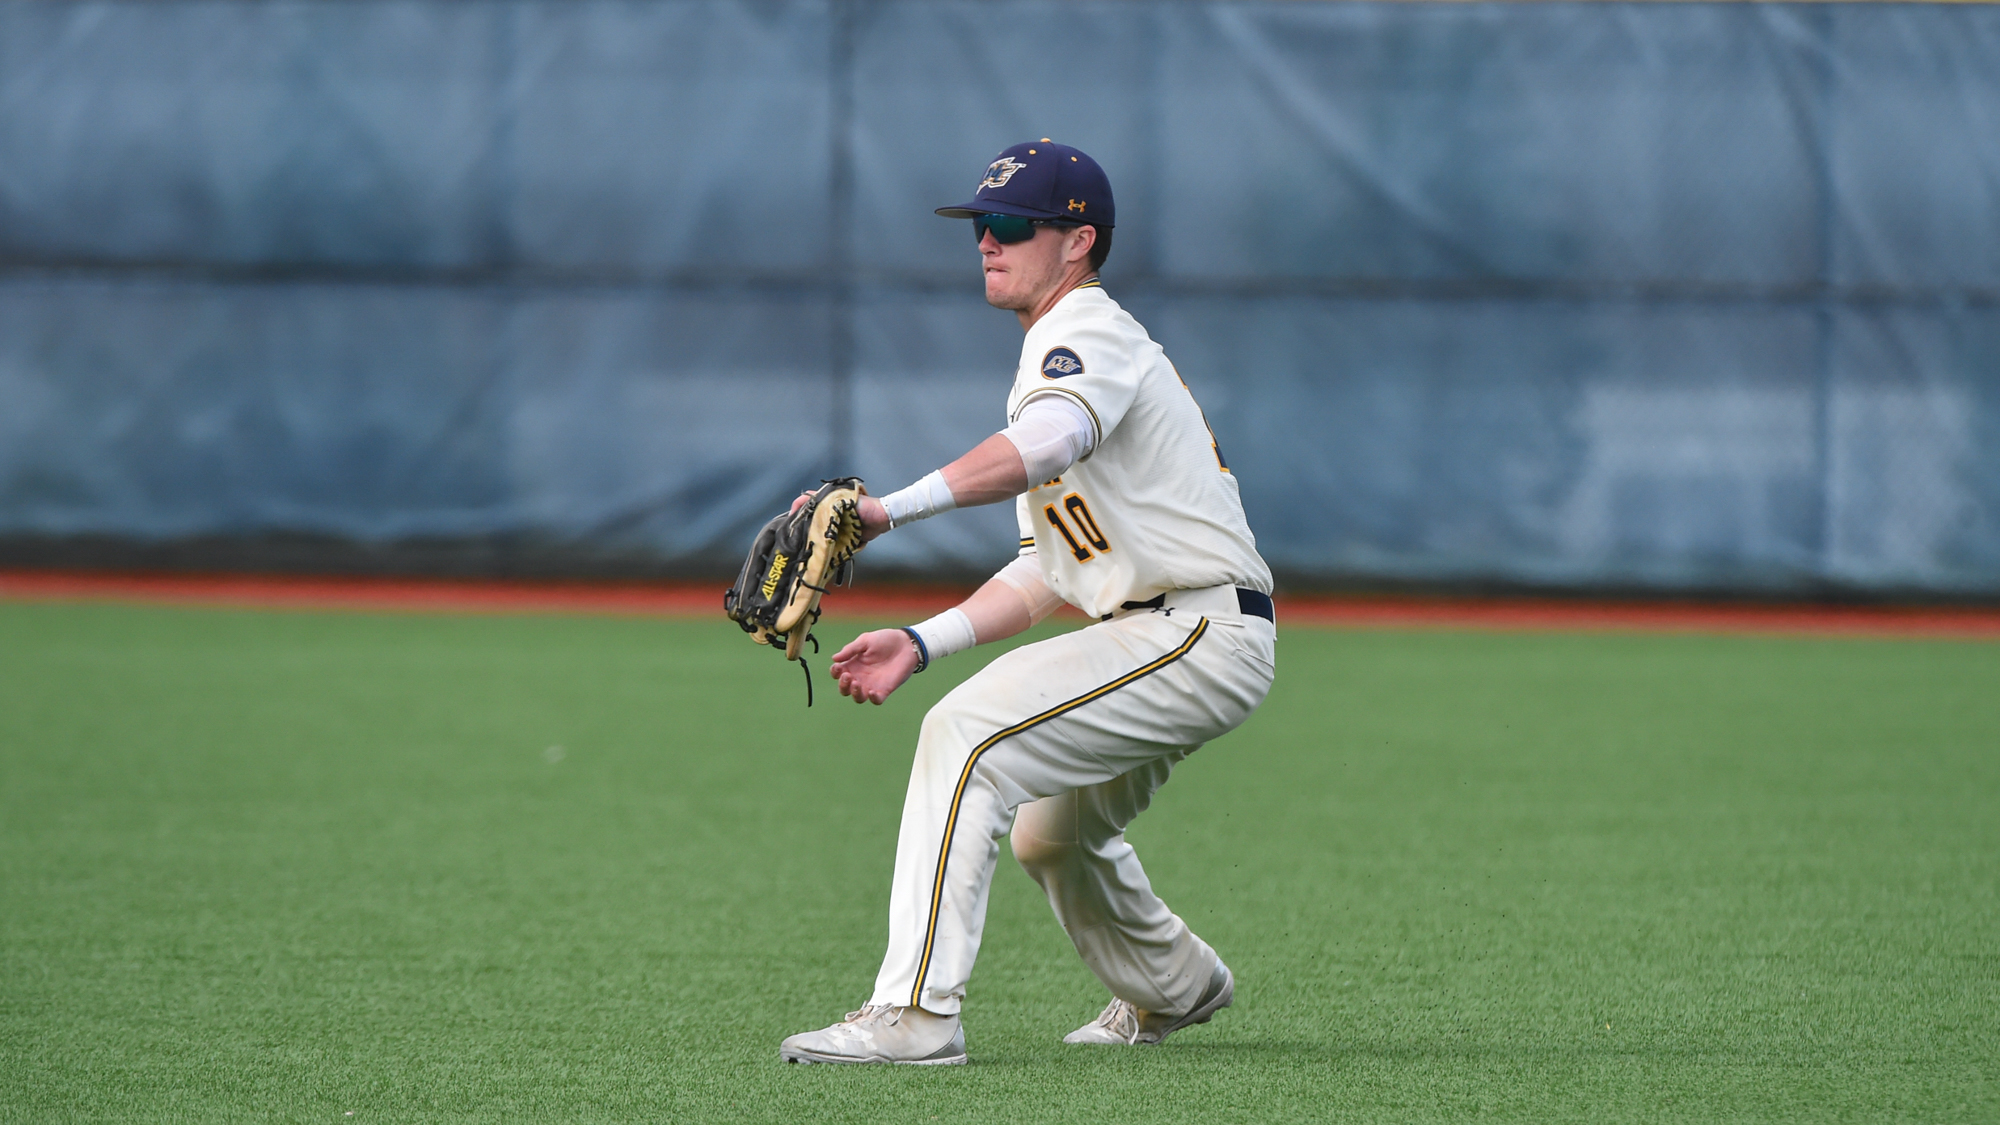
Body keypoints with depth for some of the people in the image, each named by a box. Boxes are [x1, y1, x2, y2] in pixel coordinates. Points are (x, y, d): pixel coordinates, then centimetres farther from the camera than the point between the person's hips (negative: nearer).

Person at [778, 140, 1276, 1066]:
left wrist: (893, 508, -44)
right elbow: (1045, 571, 20)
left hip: (1200, 633, -11)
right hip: (1157, 638, 11)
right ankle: (1171, 988, 48)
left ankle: (916, 1012, -29)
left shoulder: (1087, 332, -11)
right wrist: (925, 641, 8)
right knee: (1049, 833, 27)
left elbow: (1043, 446, -35)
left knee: (967, 733, -23)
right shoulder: (1051, 362, 21)